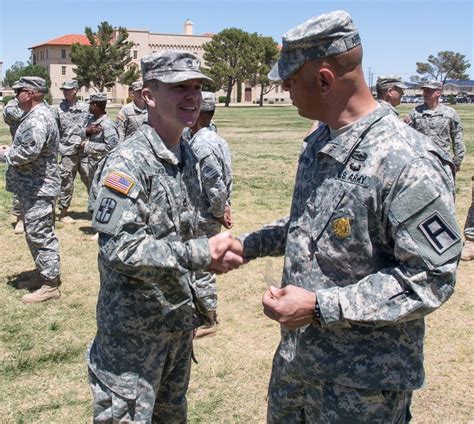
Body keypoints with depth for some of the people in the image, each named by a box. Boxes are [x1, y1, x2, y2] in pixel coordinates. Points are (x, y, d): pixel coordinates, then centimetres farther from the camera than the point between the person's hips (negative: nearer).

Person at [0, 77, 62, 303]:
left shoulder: (38, 118, -19)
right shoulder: (37, 114, 15)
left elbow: (30, 151, -30)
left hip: (37, 188, -11)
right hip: (33, 186, 11)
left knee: (39, 235, -5)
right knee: (38, 234, 17)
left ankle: (50, 285, 2)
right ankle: (48, 274, 28)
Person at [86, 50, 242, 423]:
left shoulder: (189, 158, 5)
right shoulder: (127, 163, -21)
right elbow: (119, 248, -27)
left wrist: (197, 299, 15)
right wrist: (203, 253, -26)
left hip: (180, 316, 8)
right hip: (134, 325, -8)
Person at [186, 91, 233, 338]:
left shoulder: (202, 145, -23)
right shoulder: (211, 138, 8)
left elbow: (216, 186, -24)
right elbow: (222, 181, 12)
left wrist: (220, 213, -11)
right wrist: (225, 207, 8)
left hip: (203, 219, -10)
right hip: (201, 217, 10)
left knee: (201, 269, 3)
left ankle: (207, 321, 17)